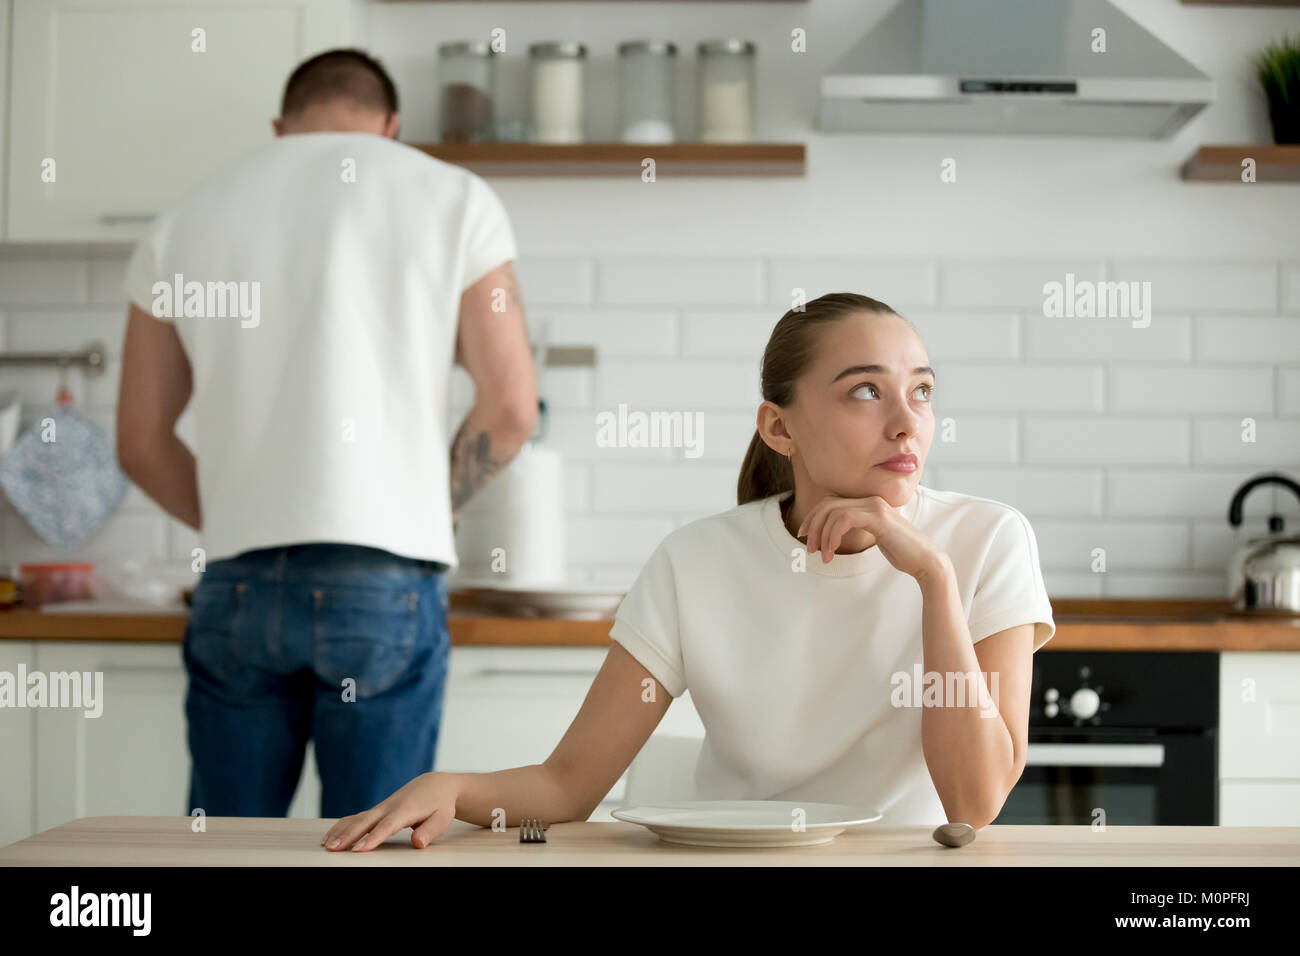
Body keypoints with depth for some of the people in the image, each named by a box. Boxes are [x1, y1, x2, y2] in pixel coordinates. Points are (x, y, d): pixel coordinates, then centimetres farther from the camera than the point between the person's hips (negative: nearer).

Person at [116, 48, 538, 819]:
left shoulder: (187, 221, 13)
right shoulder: (453, 198, 5)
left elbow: (141, 442, 12)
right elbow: (512, 408, 0)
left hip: (237, 582, 3)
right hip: (386, 581, -2)